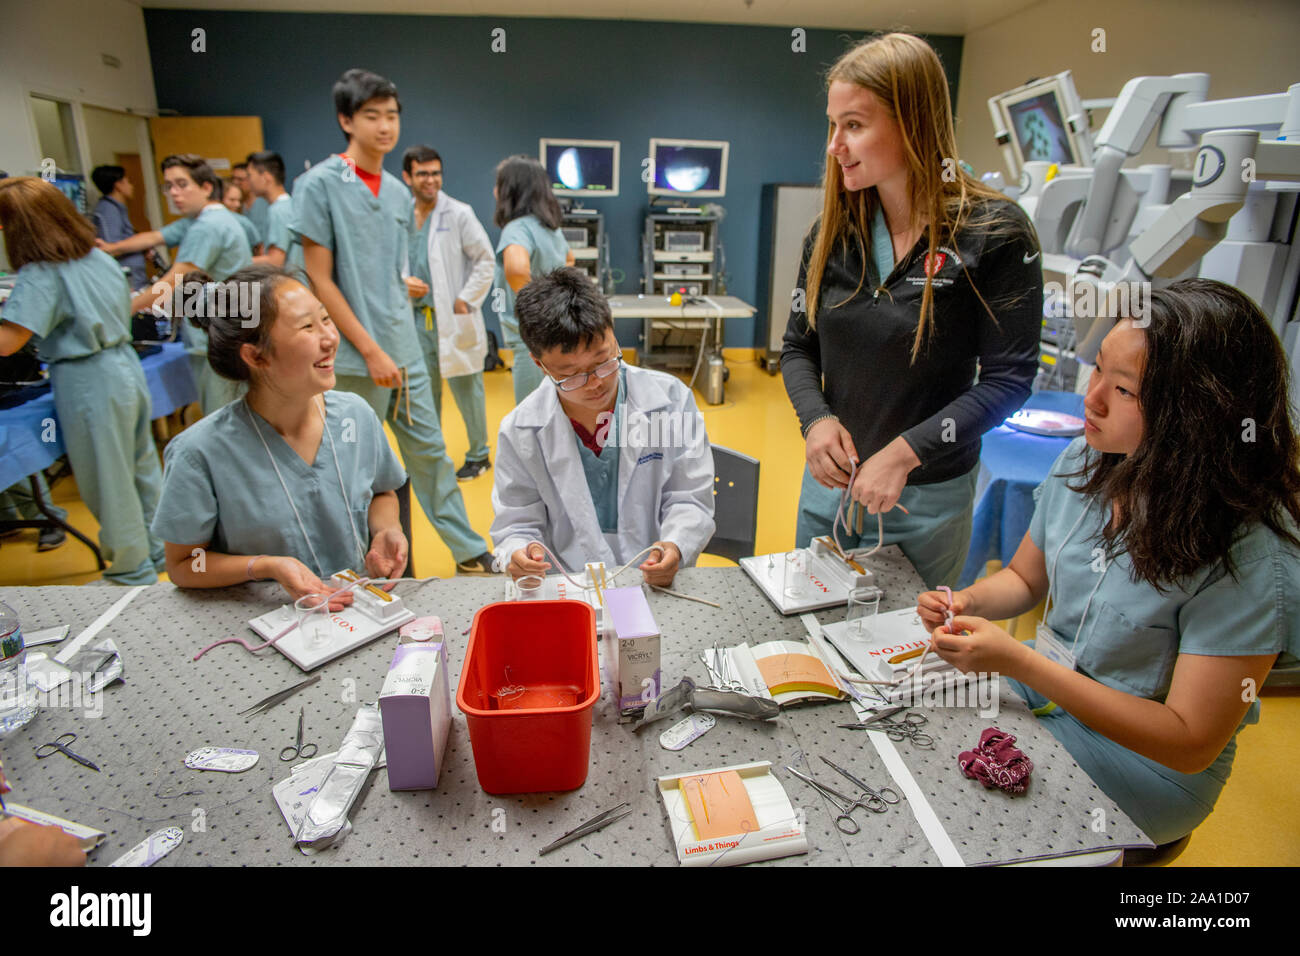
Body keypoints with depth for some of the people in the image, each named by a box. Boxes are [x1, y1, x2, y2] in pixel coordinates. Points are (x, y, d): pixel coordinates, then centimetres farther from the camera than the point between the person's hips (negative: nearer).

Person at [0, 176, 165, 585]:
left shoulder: (41, 276, -17)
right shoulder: (100, 258, 6)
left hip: (88, 383, -8)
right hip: (125, 366, 8)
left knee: (107, 479, 5)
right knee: (142, 464, 17)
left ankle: (133, 570, 17)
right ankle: (158, 551, 31)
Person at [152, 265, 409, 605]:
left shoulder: (356, 415, -4)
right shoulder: (201, 452, -16)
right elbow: (183, 565, -5)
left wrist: (385, 531, -7)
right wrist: (266, 567, -21)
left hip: (360, 609, 2)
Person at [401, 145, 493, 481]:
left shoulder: (459, 214, -4)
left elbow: (485, 260, -4)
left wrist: (466, 300, -10)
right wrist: (404, 282, -6)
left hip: (454, 319, -4)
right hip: (418, 317, 4)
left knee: (466, 389, 1)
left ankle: (478, 455, 15)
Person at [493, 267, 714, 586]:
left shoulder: (671, 399, -4)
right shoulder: (519, 431, -3)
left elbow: (690, 501, 0)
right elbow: (516, 524, 5)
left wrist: (674, 547, -20)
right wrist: (517, 553, -18)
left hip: (657, 585, 0)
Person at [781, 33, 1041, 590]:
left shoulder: (994, 232, -14)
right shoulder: (833, 229, 0)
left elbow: (1007, 378, -14)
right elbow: (798, 348, 5)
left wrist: (905, 452, -23)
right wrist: (816, 418, -15)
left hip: (929, 496, -4)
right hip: (829, 481, 4)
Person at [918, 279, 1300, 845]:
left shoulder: (1250, 555, -24)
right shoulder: (1085, 461, -6)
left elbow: (1191, 744, -22)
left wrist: (1018, 661, -29)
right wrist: (968, 601, -13)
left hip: (1150, 762, -5)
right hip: (1043, 687, 6)